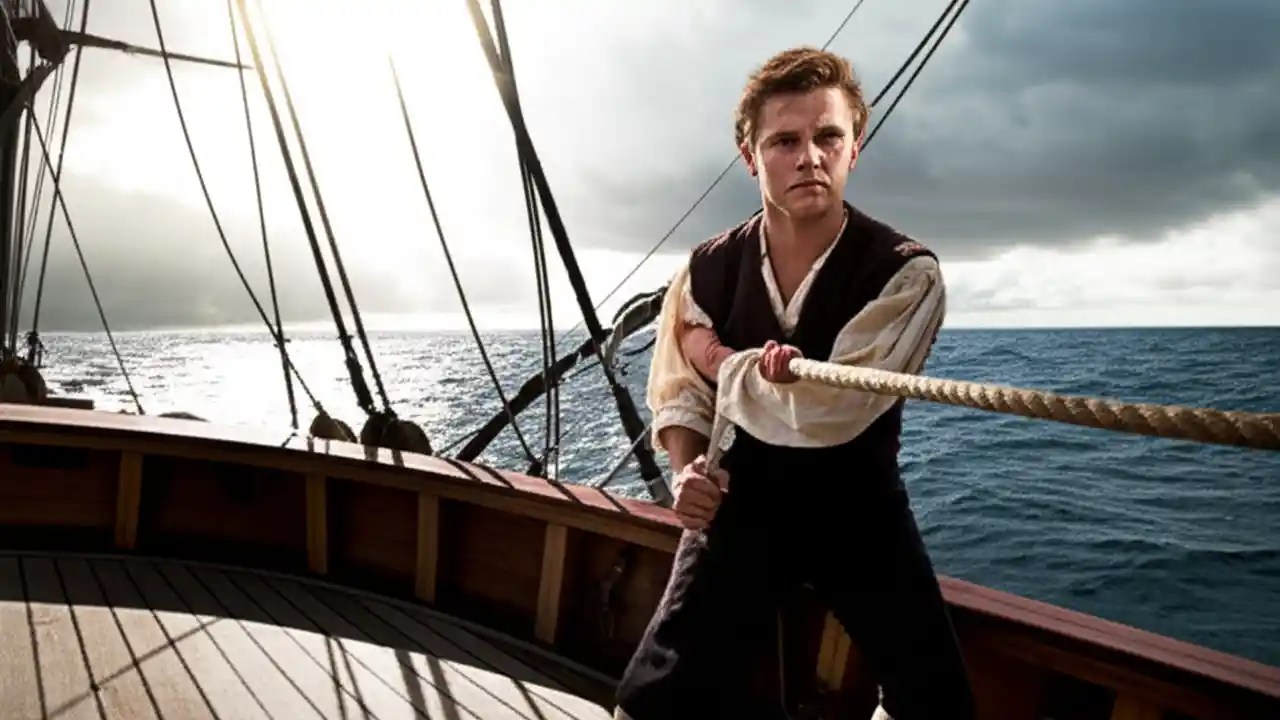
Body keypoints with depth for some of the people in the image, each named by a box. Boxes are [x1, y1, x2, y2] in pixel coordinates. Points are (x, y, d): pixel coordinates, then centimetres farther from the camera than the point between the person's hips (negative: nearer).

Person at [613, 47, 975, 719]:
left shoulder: (905, 272, -18)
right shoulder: (708, 271, -9)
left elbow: (826, 410, -27)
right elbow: (677, 392, 3)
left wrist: (721, 359, -15)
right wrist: (688, 470, -15)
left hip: (858, 507, -1)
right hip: (742, 500, 1)